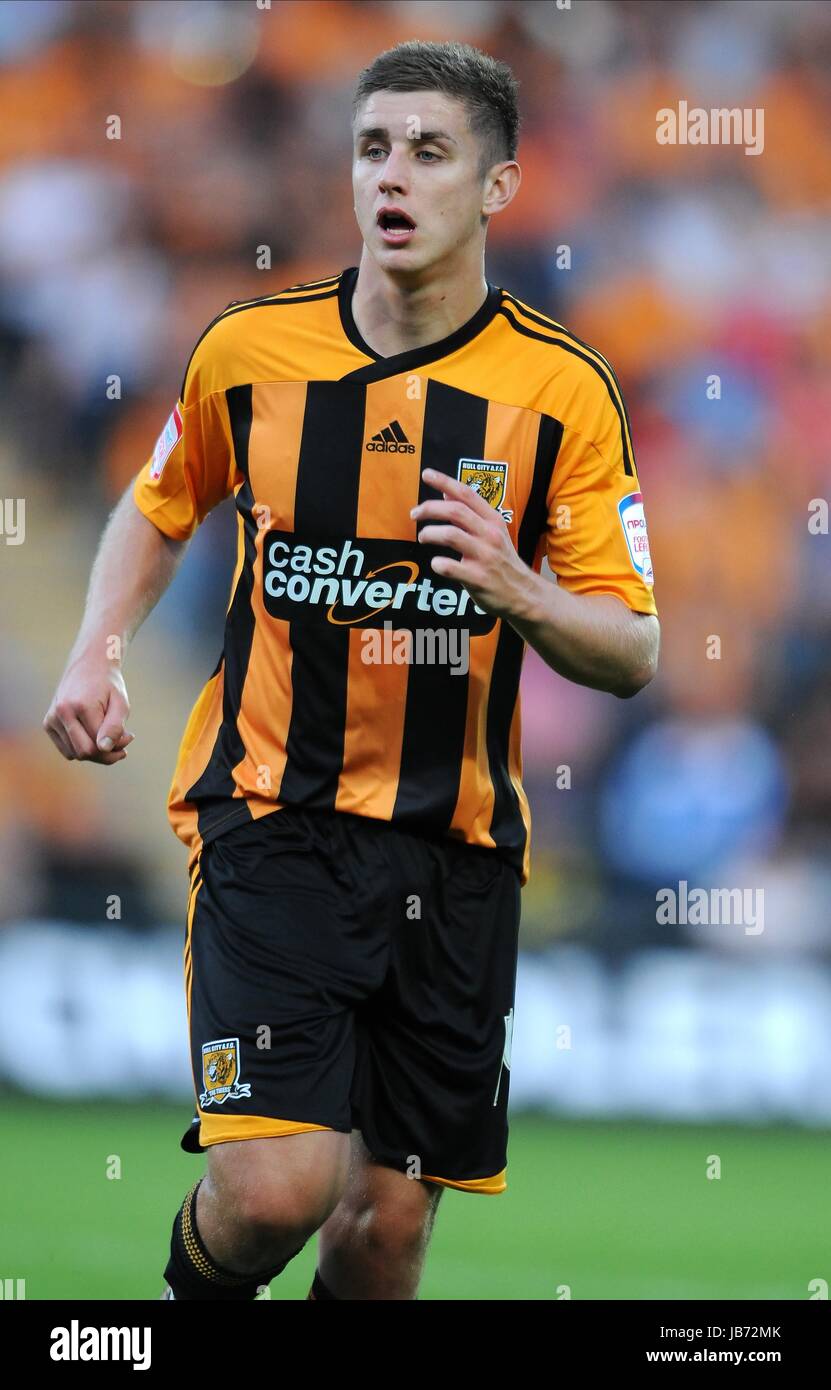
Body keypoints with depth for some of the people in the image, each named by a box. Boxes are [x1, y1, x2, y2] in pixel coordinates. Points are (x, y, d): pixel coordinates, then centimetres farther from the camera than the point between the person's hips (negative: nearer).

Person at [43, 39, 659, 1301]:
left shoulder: (563, 390, -3)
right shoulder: (250, 347, 0)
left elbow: (630, 655, -2)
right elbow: (160, 508, 20)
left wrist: (518, 591, -22)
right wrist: (97, 652, 3)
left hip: (455, 846, 1)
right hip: (270, 817, -1)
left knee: (390, 1222, 3)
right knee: (277, 1185, -18)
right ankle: (199, 1290, 16)